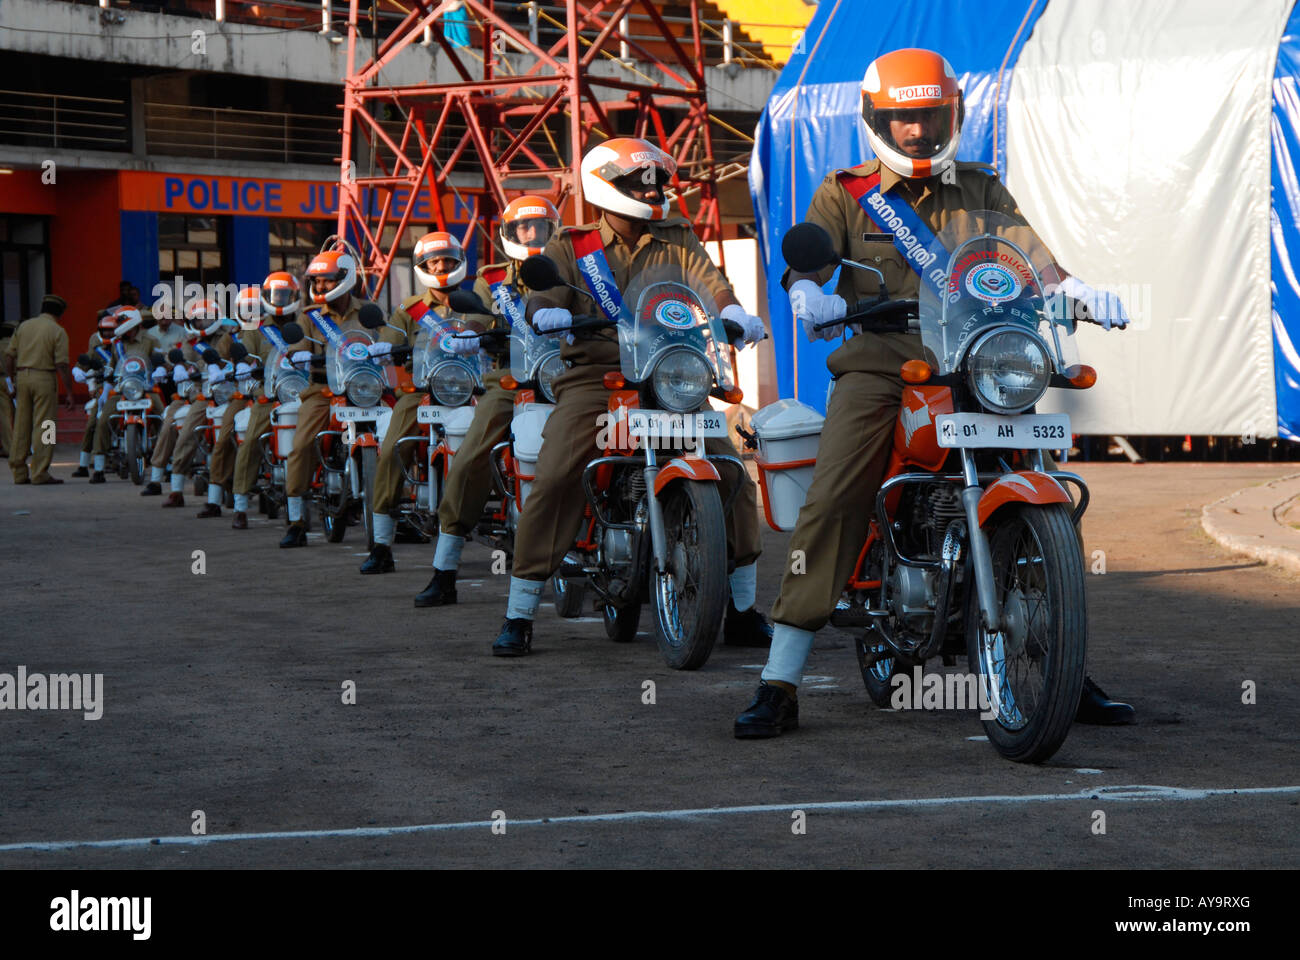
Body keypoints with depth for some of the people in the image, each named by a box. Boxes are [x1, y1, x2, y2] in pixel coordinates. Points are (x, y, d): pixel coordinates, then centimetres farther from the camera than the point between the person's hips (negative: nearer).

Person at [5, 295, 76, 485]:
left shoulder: (24, 326, 11)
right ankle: (39, 473, -4)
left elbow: (9, 356, 8)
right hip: (44, 377, -5)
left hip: (22, 376, 5)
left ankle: (19, 472, 12)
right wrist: (70, 394, -8)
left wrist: (11, 380, 17)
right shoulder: (57, 331, -4)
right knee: (43, 426, -2)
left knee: (21, 426, 9)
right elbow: (62, 365, -10)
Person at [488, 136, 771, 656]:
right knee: (553, 481, -20)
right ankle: (518, 617, -9)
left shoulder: (676, 239, 15)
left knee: (732, 476, -8)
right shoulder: (571, 246, 11)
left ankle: (743, 612, 7)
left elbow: (707, 281, -2)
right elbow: (544, 292, -3)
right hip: (595, 376, -2)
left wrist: (734, 312, -24)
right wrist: (547, 311, -28)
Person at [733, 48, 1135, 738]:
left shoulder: (980, 190, 19)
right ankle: (779, 686, -17)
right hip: (876, 366, -3)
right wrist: (810, 293, -28)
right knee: (831, 504, -19)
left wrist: (1077, 288, -16)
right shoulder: (845, 192, 12)